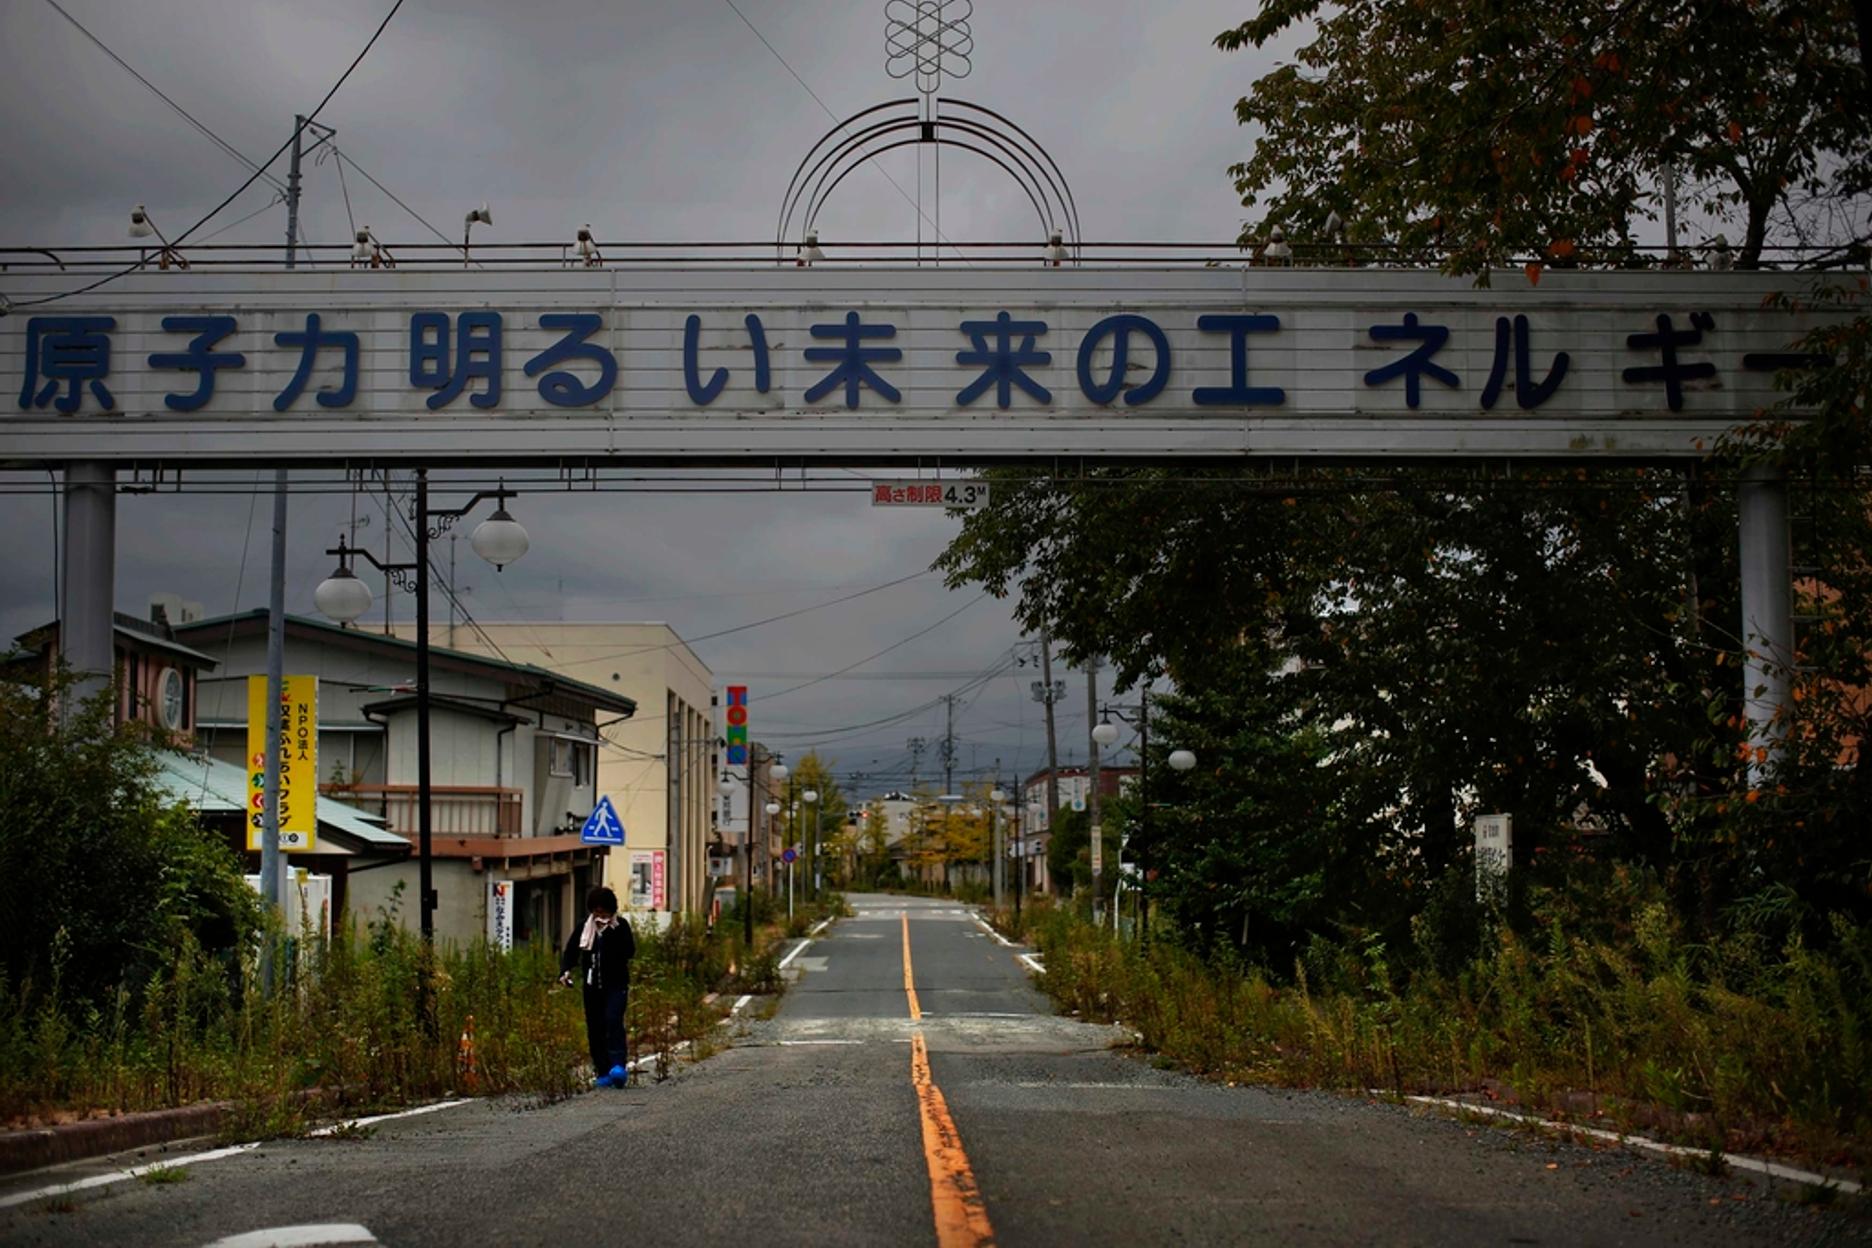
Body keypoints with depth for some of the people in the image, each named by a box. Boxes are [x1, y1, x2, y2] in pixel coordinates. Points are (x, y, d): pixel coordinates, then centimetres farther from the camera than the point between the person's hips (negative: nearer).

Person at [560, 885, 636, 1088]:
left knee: (613, 1020, -22)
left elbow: (629, 951, -13)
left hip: (616, 985, -4)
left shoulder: (621, 925, -1)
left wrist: (612, 932, -18)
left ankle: (618, 1066, -28)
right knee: (595, 1029, 3)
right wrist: (565, 970, -6)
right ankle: (603, 1072, 10)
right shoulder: (585, 927, 9)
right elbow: (571, 950, 11)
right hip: (592, 986, 4)